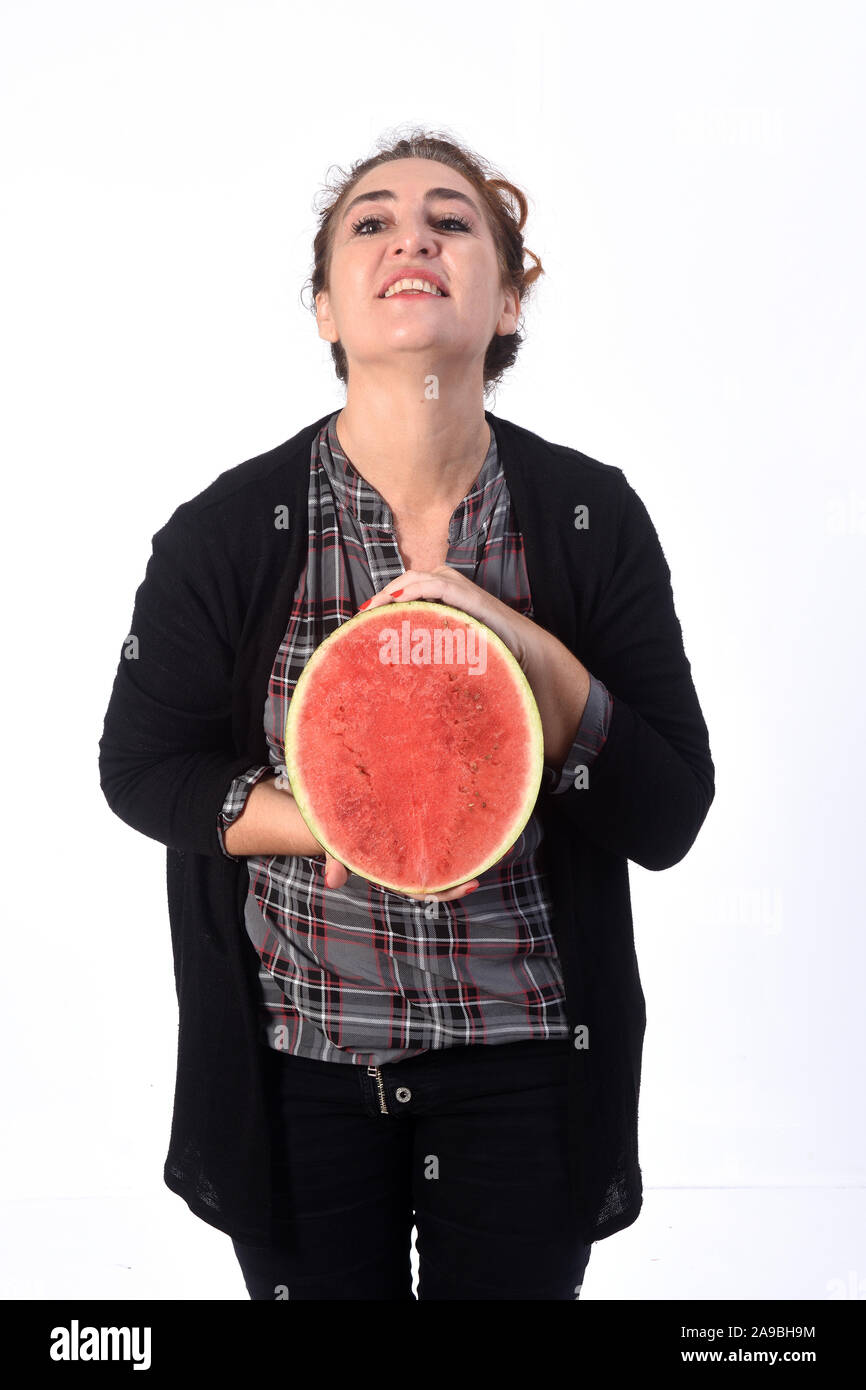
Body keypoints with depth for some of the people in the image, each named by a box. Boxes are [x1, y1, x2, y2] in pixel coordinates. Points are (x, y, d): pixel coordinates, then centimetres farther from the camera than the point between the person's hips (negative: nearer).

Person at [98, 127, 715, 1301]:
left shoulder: (594, 518, -9)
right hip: (296, 1056, 0)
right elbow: (140, 765, -1)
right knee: (326, 1283, 18)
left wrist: (528, 651, -24)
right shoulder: (229, 530, -11)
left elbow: (671, 818, -9)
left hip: (523, 1049, 1)